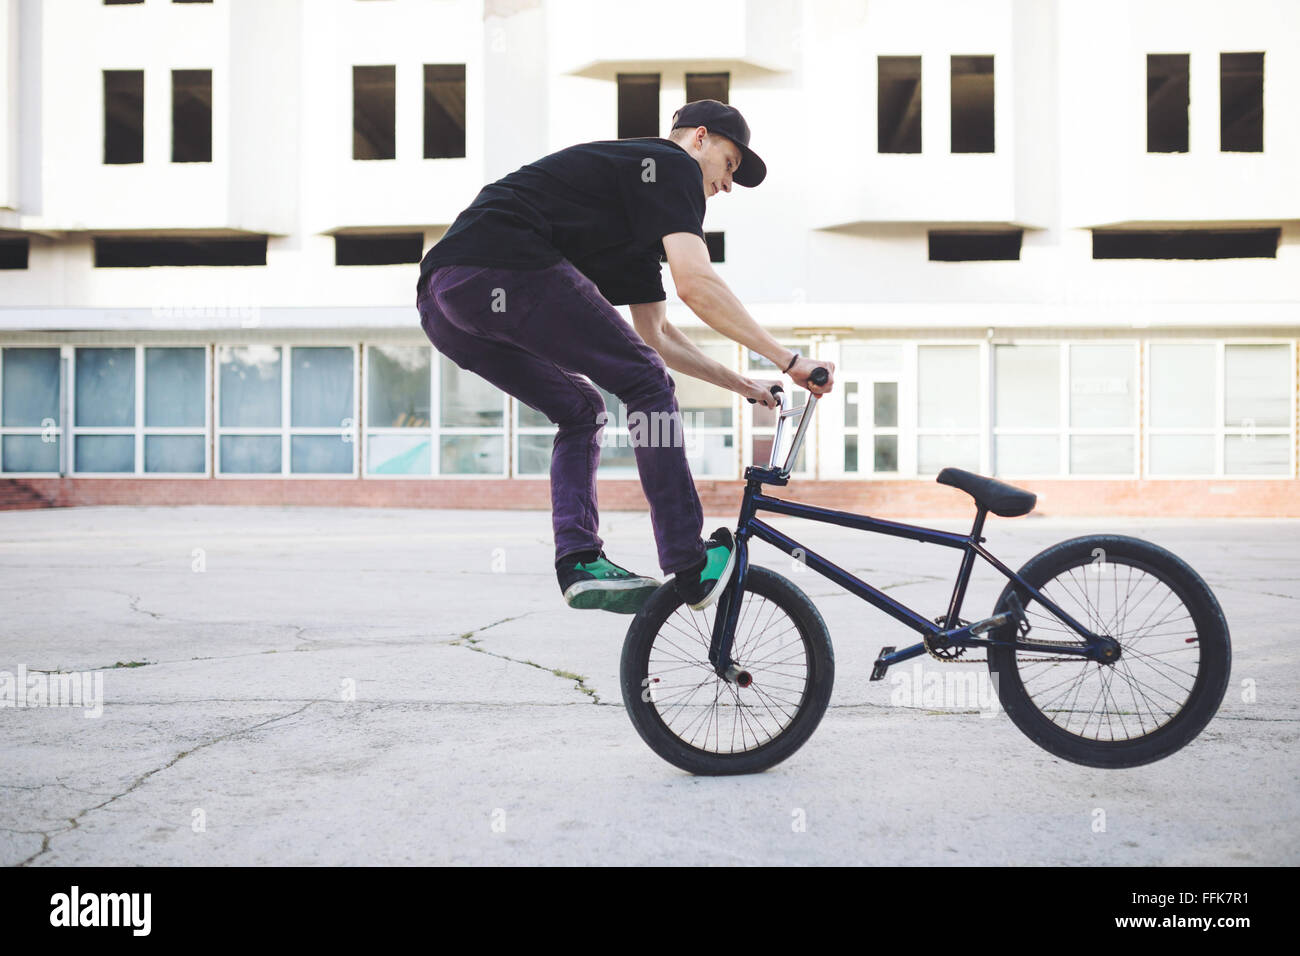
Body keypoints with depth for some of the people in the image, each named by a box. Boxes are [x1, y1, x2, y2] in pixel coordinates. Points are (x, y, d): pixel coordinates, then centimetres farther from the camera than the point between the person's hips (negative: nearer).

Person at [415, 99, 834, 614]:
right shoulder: (673, 165, 7)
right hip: (505, 269, -10)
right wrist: (787, 359, -4)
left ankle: (579, 562, 7)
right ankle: (691, 567, -2)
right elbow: (696, 284, -8)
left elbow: (656, 334, 39)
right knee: (647, 384, -1)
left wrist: (741, 383, 36)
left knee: (581, 411, 22)